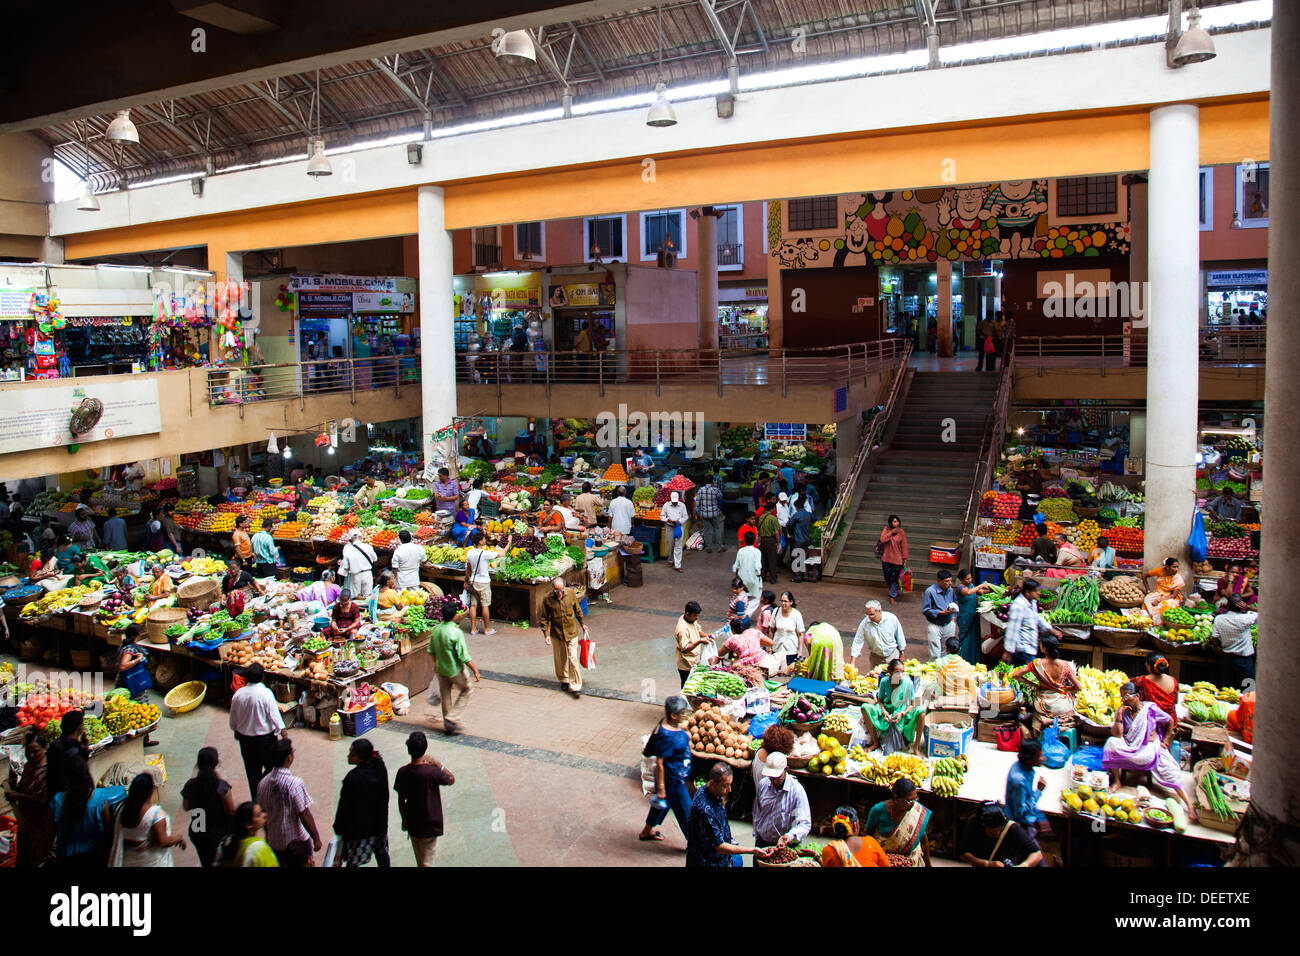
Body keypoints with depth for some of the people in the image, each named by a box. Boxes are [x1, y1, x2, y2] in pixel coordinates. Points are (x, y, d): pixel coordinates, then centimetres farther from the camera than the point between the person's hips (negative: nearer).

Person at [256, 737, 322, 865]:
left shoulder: (263, 783, -6)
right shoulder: (295, 783, -24)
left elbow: (263, 815, 6)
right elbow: (305, 815, -21)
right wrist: (316, 838, -10)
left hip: (274, 841, 5)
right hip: (297, 840, -5)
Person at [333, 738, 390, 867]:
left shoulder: (353, 778, -29)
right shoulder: (380, 768, -8)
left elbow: (344, 806, -18)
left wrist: (338, 828, -4)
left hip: (358, 828, -7)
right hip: (380, 822, 7)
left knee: (352, 861, 7)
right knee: (382, 853, 24)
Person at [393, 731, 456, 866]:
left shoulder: (402, 772, -12)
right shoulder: (432, 772, -25)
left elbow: (401, 801, -1)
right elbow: (451, 779, -6)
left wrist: (404, 820, 14)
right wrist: (436, 763, -12)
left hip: (412, 825, 4)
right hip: (430, 825, -4)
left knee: (420, 861, 25)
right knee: (427, 862, 9)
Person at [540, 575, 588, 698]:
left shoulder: (570, 594, -10)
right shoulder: (548, 599, -12)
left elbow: (578, 610, 8)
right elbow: (544, 618, -3)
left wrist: (582, 624, 17)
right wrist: (546, 634, -9)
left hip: (571, 632, -1)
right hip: (556, 633, 1)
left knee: (573, 659, -5)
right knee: (560, 658, 14)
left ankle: (575, 686, 0)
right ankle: (564, 680, 36)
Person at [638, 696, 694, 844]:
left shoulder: (676, 725, -5)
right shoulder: (665, 736, -32)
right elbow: (659, 763, -26)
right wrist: (661, 787, -20)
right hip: (672, 780, -10)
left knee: (663, 803, 27)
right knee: (685, 811, 7)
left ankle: (647, 831, 46)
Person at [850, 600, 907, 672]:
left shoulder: (892, 618, -15)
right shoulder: (864, 623, -16)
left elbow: (899, 636, 0)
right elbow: (857, 642, -12)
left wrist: (902, 653, 8)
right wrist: (852, 663, -16)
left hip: (893, 655, 0)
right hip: (876, 658, 0)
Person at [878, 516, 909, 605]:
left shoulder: (901, 532, -9)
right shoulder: (886, 529, -4)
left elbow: (904, 547, -5)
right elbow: (882, 540, -18)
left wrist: (905, 560, -5)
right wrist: (891, 532, -24)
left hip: (897, 559, -2)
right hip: (886, 558, 2)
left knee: (894, 578, 1)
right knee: (887, 578, 13)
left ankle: (892, 596, 17)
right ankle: (894, 591, 40)